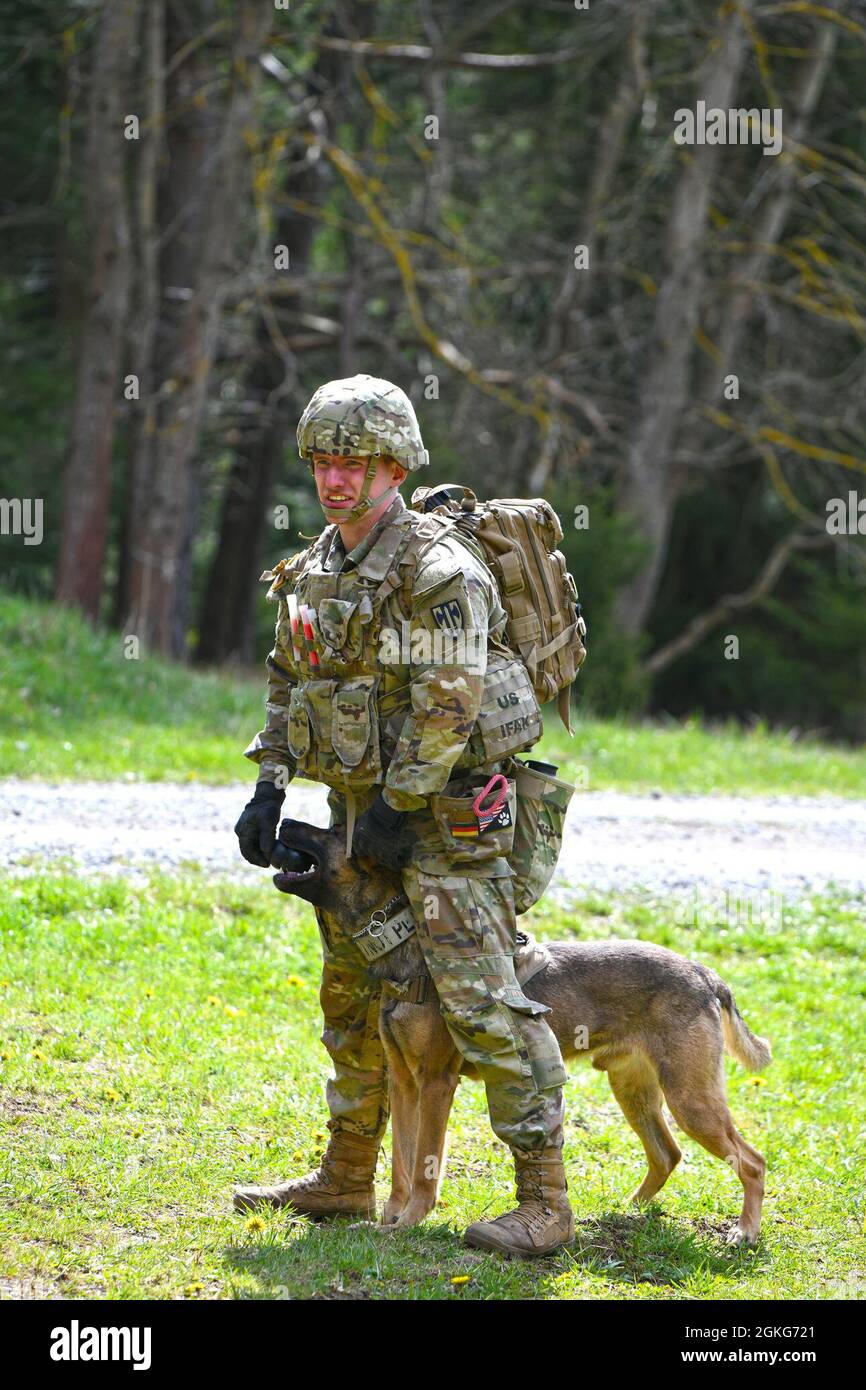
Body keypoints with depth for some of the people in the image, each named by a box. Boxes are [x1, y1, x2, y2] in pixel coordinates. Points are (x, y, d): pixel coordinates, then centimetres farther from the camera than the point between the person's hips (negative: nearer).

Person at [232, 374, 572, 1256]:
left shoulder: (436, 570, -17)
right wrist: (269, 787, 11)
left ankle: (543, 1199, -13)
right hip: (360, 807, 9)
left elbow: (447, 704, -21)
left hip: (445, 814, -9)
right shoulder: (315, 570, 10)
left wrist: (399, 808, -19)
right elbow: (290, 682, 19)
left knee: (483, 1001, -14)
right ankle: (346, 1178, 29)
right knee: (353, 995, 16)